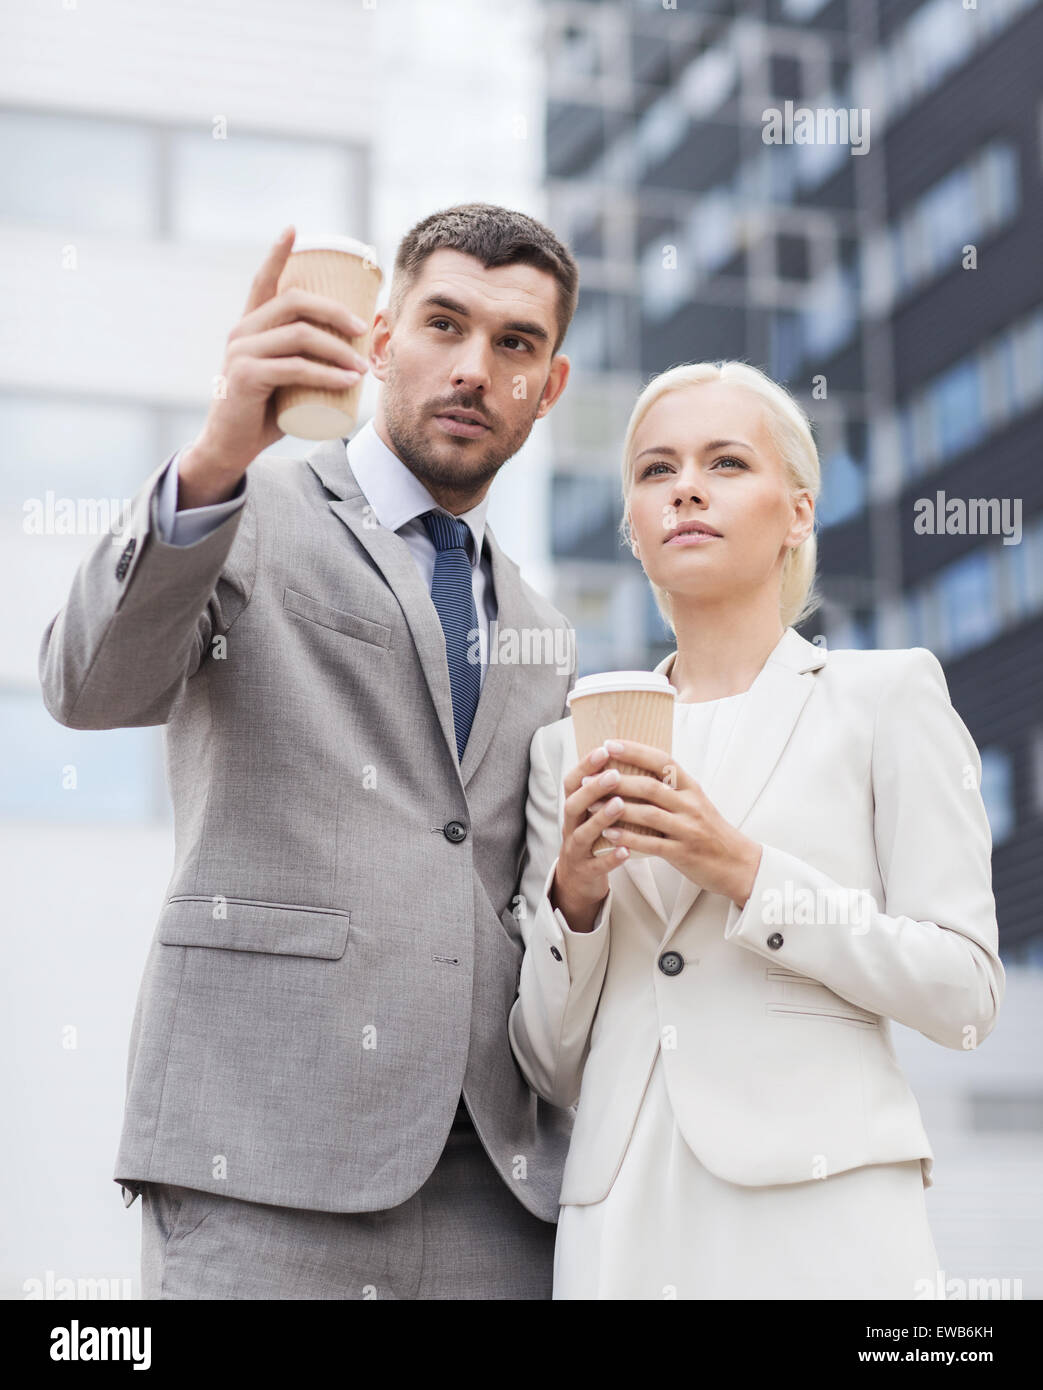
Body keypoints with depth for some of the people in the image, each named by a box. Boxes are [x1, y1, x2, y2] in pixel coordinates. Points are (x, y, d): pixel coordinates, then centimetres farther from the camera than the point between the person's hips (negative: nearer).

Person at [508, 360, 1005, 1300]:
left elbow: (965, 994, -4)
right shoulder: (574, 742, 10)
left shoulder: (888, 695, 3)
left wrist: (746, 875, -14)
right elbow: (554, 1069, 10)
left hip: (817, 1214, -2)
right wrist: (574, 899, -8)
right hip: (621, 1218, 3)